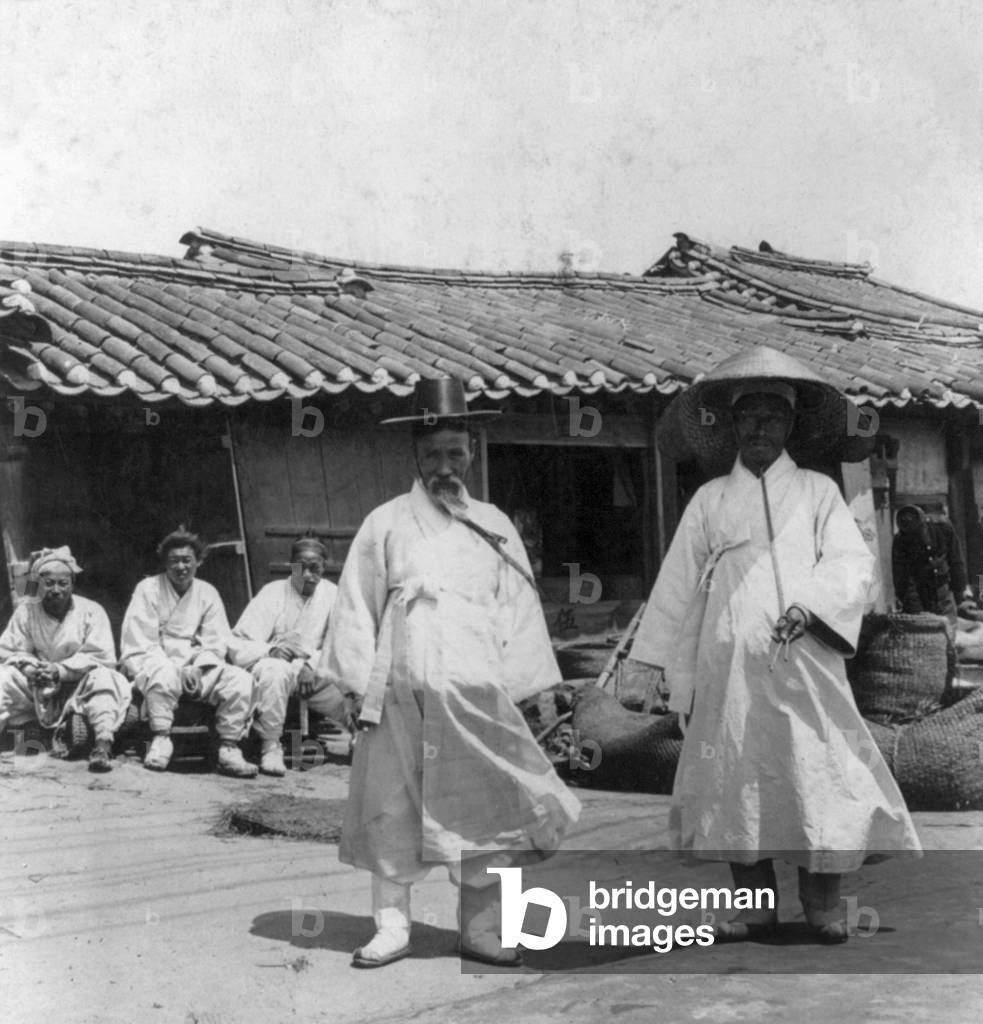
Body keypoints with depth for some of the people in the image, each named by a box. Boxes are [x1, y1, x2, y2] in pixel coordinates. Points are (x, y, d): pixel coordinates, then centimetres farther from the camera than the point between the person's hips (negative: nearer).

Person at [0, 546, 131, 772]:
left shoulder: (91, 611, -4)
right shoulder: (25, 611, 4)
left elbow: (103, 657, -13)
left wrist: (62, 669, -25)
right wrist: (29, 667, -23)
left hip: (78, 687, -2)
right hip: (36, 688, 2)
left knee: (102, 677, -33)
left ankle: (103, 745, -45)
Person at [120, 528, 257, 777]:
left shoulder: (207, 593, 11)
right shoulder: (148, 589, 1)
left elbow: (216, 643, 7)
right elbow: (138, 644, -7)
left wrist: (196, 668, -14)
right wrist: (177, 669, -19)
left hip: (197, 670, 4)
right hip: (153, 665, -3)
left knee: (241, 680, -21)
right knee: (166, 676, -39)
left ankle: (229, 750, -17)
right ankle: (161, 741, -24)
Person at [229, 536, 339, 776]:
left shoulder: (331, 594, 3)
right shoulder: (272, 595, -6)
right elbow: (237, 647, -13)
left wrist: (312, 666, -18)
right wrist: (270, 650, -33)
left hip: (315, 672, 3)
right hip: (275, 665, -3)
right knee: (275, 671, -39)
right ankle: (271, 747, -27)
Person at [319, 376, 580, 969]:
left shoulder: (495, 528, 12)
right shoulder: (386, 525, 7)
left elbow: (518, 611, 12)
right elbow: (357, 607, 6)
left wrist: (518, 690, 6)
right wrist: (358, 686, 0)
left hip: (476, 695, 1)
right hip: (400, 693, -1)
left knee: (483, 809, 1)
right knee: (394, 808, 1)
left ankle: (481, 929, 12)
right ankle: (393, 926, 12)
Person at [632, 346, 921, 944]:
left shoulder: (817, 492, 13)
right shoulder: (710, 500, 15)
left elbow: (852, 563, 1)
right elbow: (679, 591, 14)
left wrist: (809, 605, -18)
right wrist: (681, 677, 11)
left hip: (806, 664, -1)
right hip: (729, 668, 1)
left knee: (818, 773, -5)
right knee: (736, 781, -1)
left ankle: (824, 905, 7)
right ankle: (755, 904, 10)